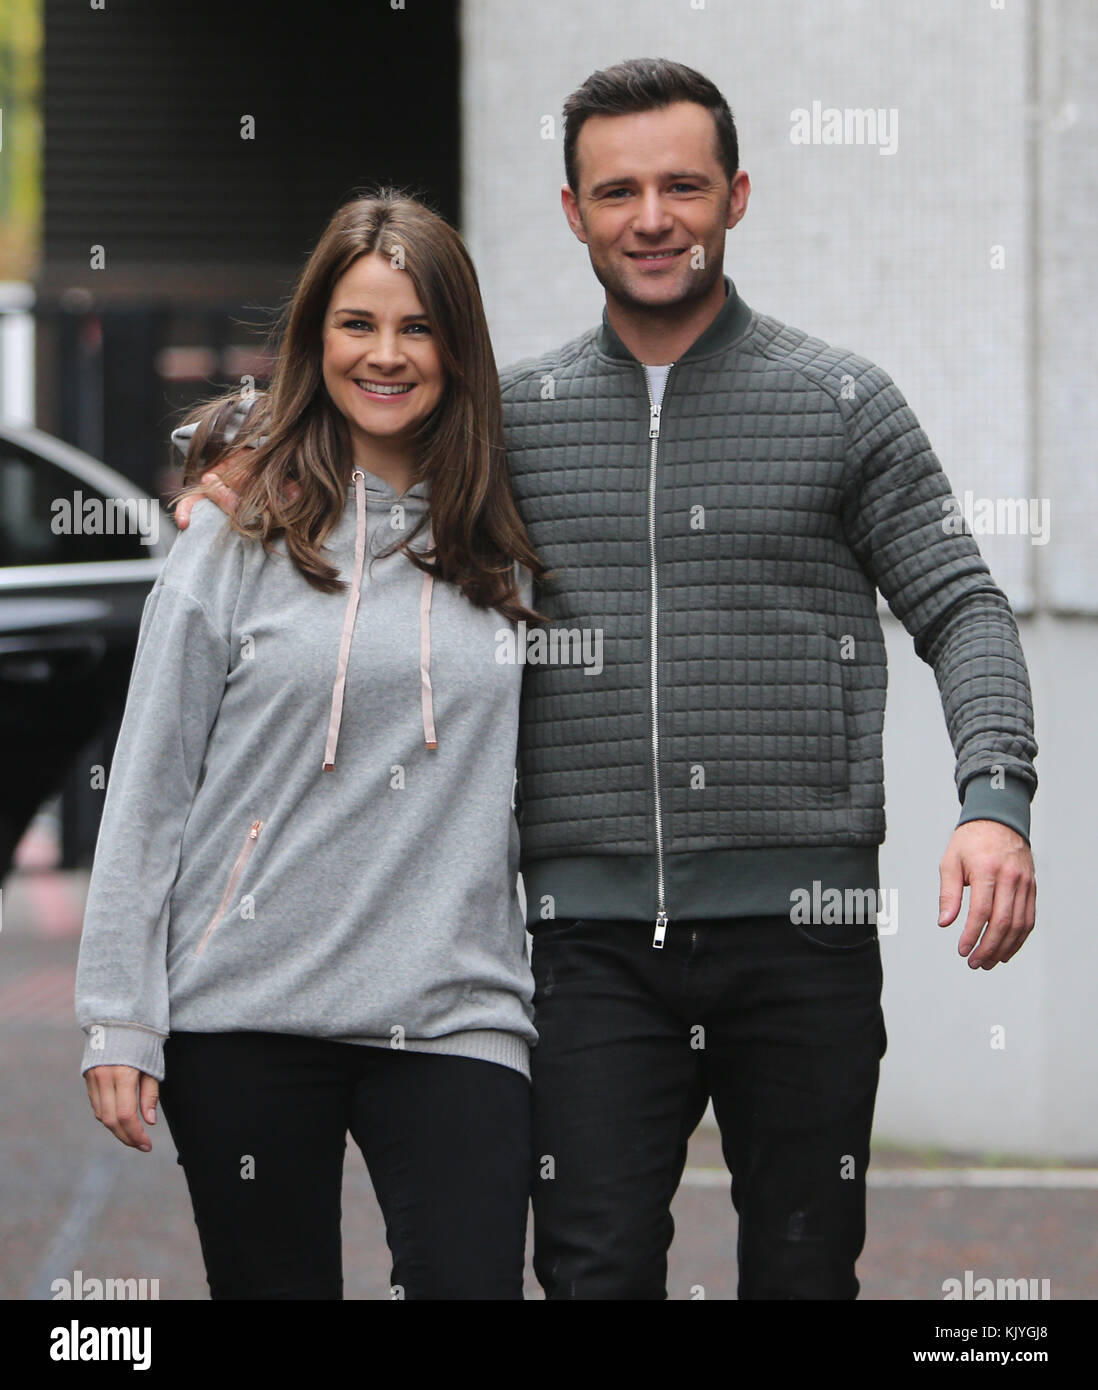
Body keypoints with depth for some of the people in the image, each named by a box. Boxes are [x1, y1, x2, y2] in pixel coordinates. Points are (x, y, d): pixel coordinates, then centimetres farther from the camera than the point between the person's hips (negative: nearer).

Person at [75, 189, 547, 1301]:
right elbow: (149, 788, 1)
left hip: (453, 1014, 1)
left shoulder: (506, 549, 9)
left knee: (470, 1281, -11)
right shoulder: (240, 532, 2)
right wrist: (118, 1022, -4)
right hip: (245, 1018, -1)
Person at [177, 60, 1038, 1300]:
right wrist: (252, 498, 2)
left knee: (801, 1270, 6)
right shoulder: (515, 416, 10)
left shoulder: (843, 405, 5)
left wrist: (996, 801, -13)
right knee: (595, 1269, -4)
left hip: (798, 920, -1)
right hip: (592, 928, 1)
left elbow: (961, 609, 3)